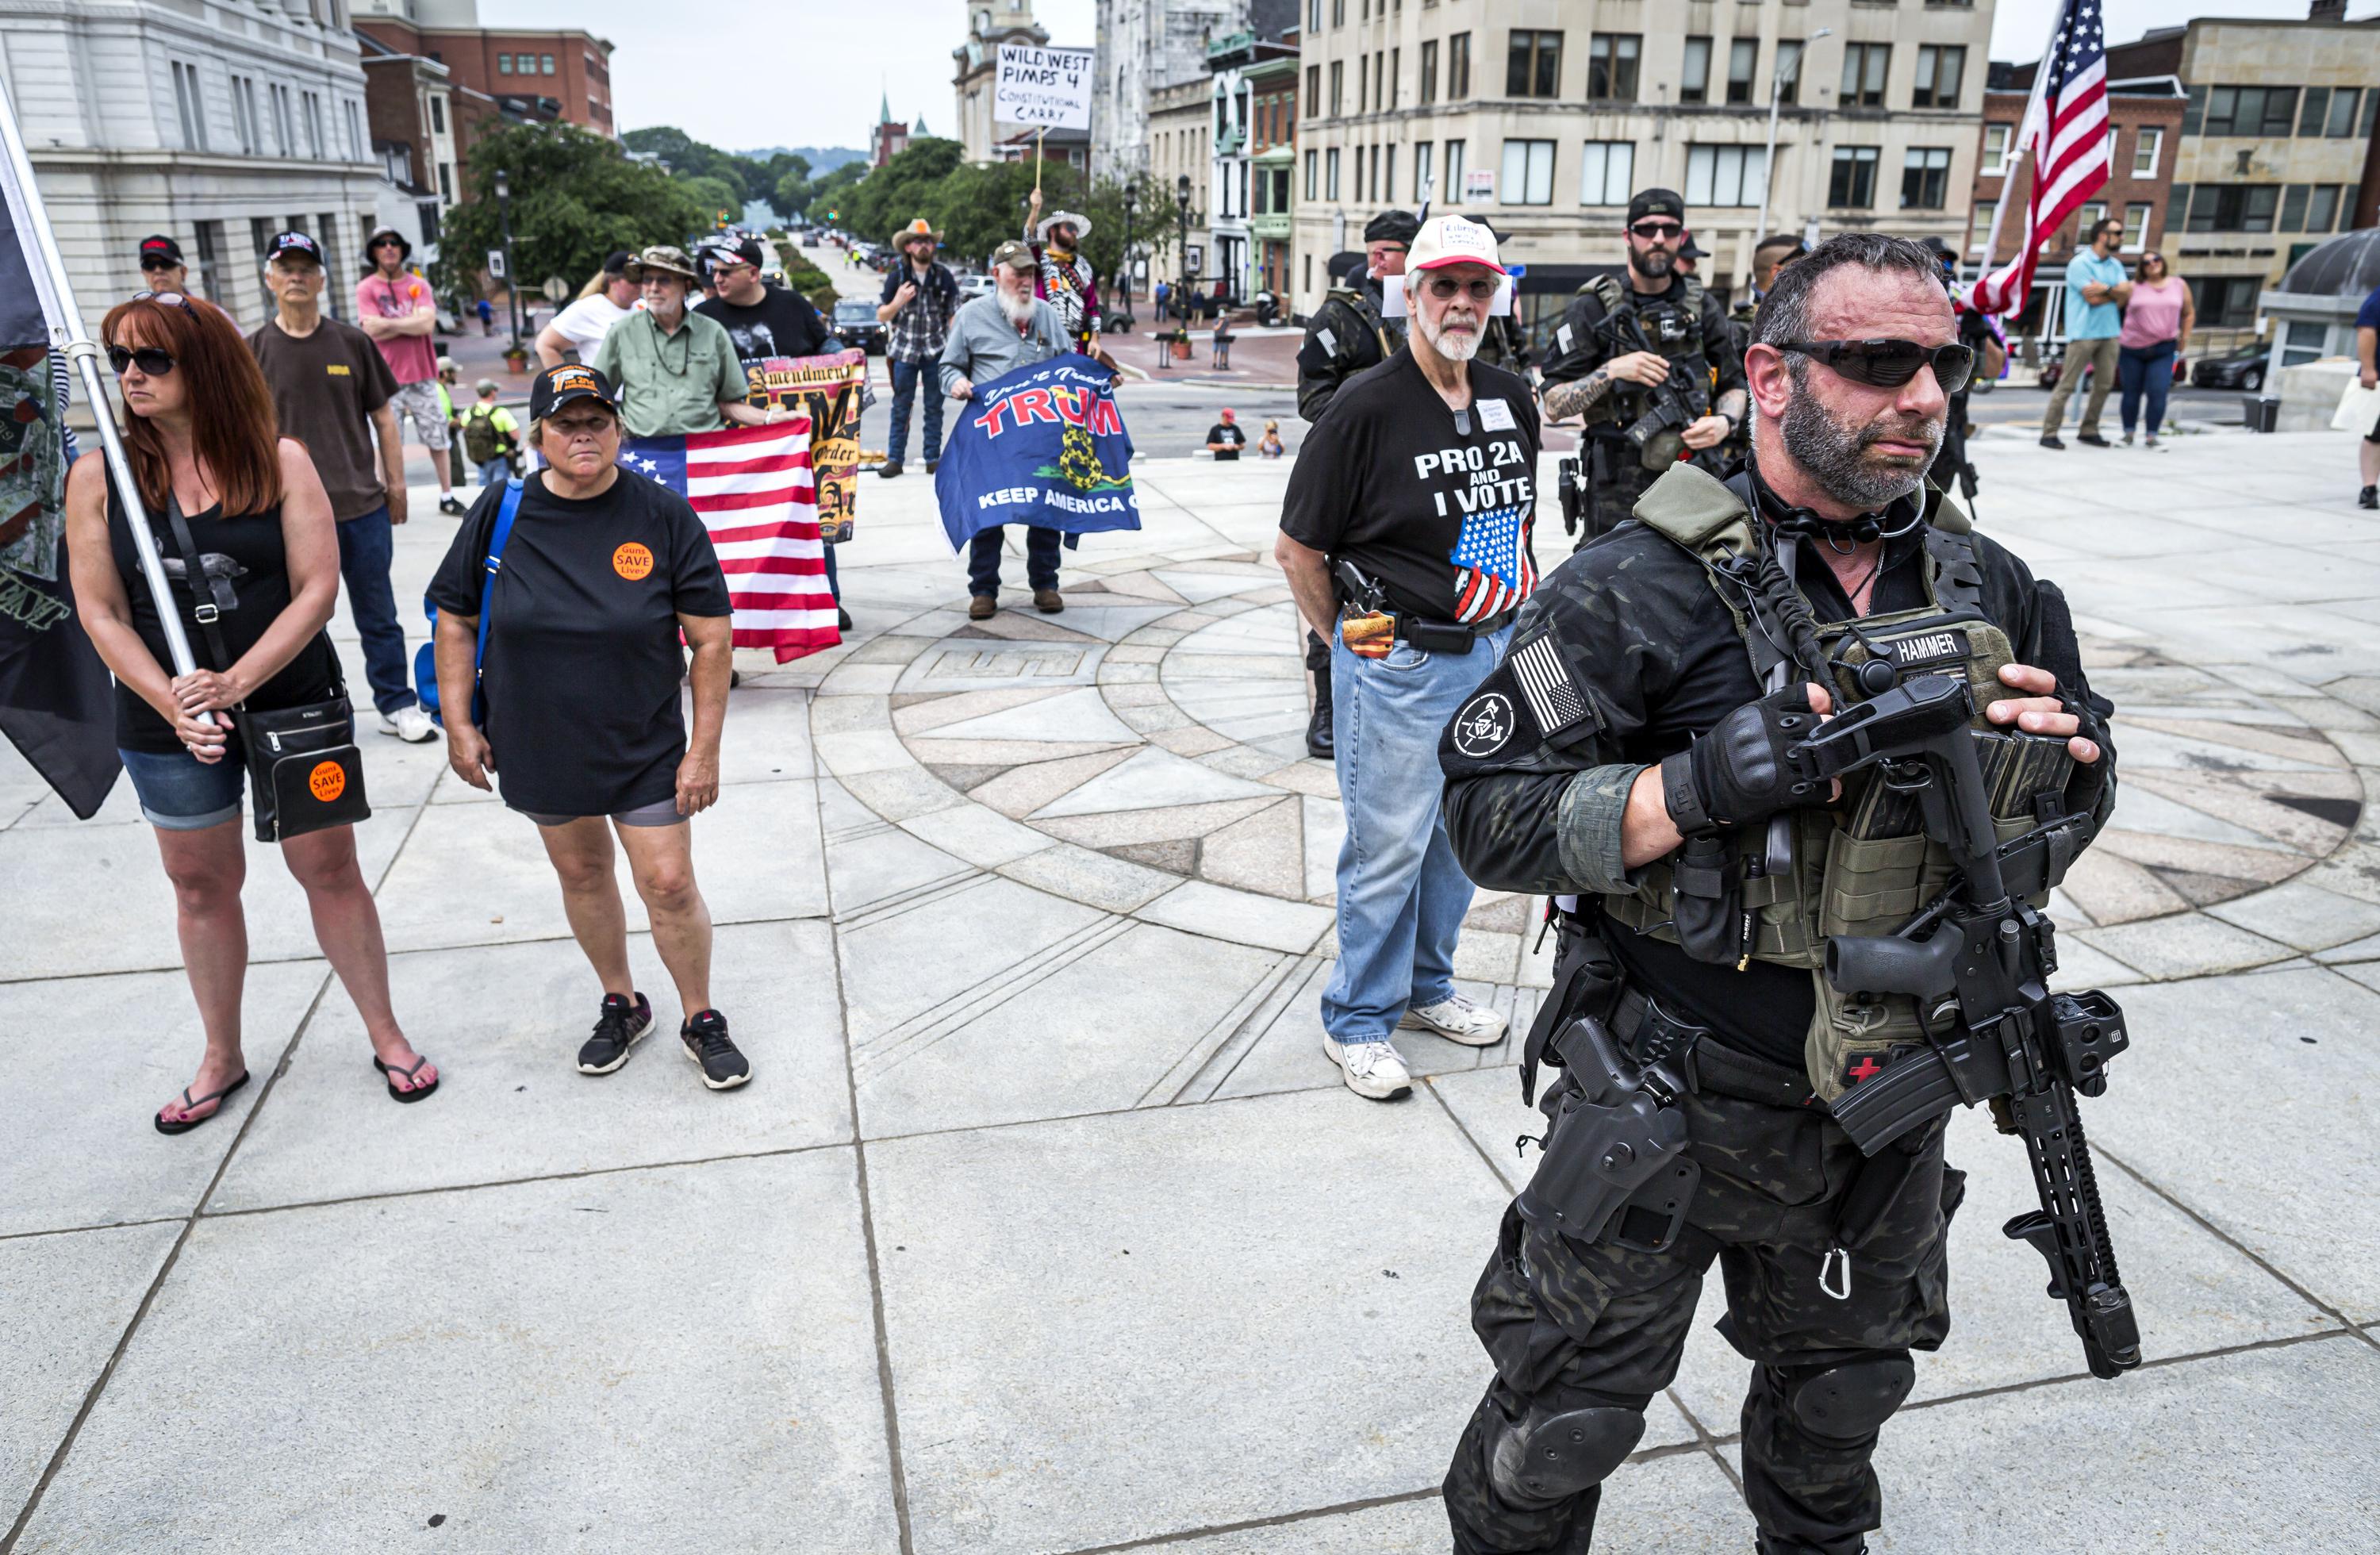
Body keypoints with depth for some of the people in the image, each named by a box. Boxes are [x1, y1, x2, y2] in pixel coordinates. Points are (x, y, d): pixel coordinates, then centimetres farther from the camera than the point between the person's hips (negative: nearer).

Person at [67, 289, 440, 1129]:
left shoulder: (279, 459, -6)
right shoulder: (98, 475, -2)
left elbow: (318, 588, -10)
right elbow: (101, 610, -2)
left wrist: (237, 681, -20)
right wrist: (174, 706, -14)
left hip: (293, 706, -2)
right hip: (168, 723, 2)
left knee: (330, 870, 6)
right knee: (201, 885, 14)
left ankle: (385, 1034, 23)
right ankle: (222, 1057, 32)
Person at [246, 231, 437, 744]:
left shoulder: (352, 342, 5)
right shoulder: (253, 351, 2)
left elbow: (383, 417, 9)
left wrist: (395, 484, 7)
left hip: (364, 504, 1)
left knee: (378, 615, 9)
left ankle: (397, 705, 19)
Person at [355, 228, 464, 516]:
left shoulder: (419, 285, 6)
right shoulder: (366, 289, 1)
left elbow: (428, 323, -9)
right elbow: (372, 330, -12)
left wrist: (389, 324, -9)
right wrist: (411, 322, -8)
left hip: (422, 376, 2)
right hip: (387, 379, -2)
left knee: (437, 439, 6)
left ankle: (447, 497, 15)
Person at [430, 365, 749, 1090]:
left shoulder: (663, 516, -12)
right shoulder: (501, 513, -6)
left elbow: (711, 638, -9)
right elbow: (456, 622, 4)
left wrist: (705, 749, -11)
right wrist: (459, 725, 0)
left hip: (646, 749, -2)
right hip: (540, 748, 3)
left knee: (669, 885, -1)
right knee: (582, 874, 17)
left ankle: (701, 1019, 21)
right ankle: (621, 1004, 38)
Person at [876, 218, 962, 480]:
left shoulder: (944, 276, -1)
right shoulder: (897, 276, -2)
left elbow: (954, 314, 4)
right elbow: (882, 316, 3)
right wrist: (898, 302, -18)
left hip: (936, 351, 0)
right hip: (904, 350, 0)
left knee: (934, 407, 7)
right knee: (900, 407, 1)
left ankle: (933, 458, 15)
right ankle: (895, 459, 5)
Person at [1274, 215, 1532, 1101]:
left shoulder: (1512, 399, 7)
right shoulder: (1367, 406, -13)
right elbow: (1296, 547, -8)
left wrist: (1507, 614, 16)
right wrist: (1347, 642, -2)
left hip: (1493, 653, 7)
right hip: (1399, 665, -7)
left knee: (1460, 834, 18)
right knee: (1387, 848, 3)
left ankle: (1424, 988, 37)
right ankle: (1358, 1022, 20)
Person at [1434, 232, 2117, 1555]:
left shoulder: (1984, 587, 0)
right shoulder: (1641, 587, -18)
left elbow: (2080, 792, 13)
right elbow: (1487, 814, -20)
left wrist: (2051, 760, -11)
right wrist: (1707, 782, -32)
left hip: (1886, 1121, 6)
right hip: (1670, 1118, -5)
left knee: (1843, 1397, 30)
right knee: (1565, 1421, 12)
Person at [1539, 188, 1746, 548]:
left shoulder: (1702, 307, 8)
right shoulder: (1593, 309, -3)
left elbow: (1733, 386, 17)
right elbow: (1555, 406, -6)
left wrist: (1725, 422, -5)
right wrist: (1611, 371, -20)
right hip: (1617, 489, -4)